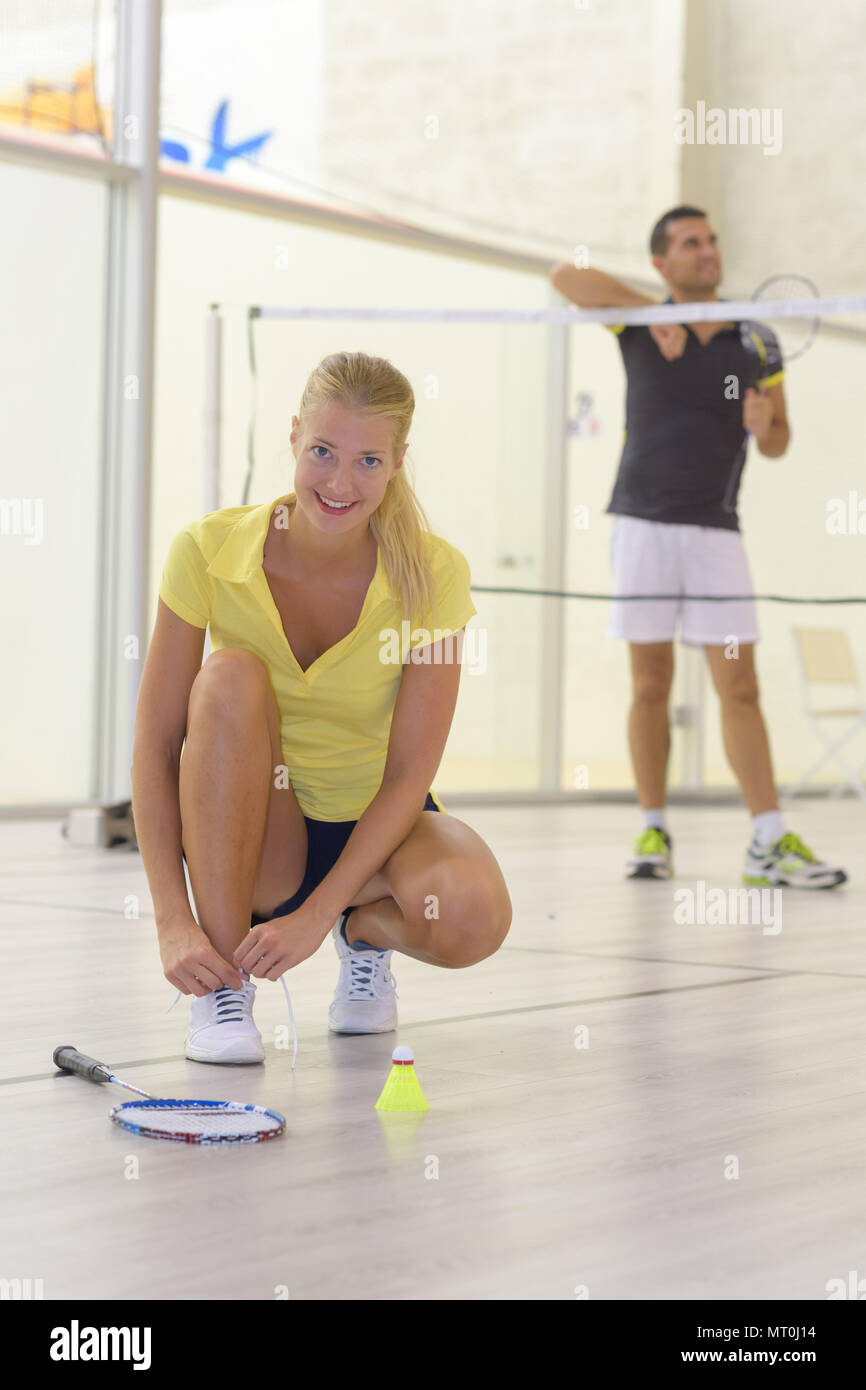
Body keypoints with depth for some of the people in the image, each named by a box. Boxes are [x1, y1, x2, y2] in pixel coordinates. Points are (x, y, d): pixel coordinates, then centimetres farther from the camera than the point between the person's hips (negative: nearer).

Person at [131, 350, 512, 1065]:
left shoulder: (433, 572, -16)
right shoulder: (210, 550, -16)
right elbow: (156, 746, -15)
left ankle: (366, 931, 5)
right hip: (253, 839, 1)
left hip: (378, 828, 0)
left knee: (472, 917, -34)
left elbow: (408, 776, -17)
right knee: (230, 678, -31)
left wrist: (317, 912, -26)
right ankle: (224, 990, -21)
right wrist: (174, 921, -25)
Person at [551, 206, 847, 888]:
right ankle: (654, 832, 11)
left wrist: (764, 425, -12)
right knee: (651, 683, 3)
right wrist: (651, 313, -18)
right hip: (644, 524, -1)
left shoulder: (758, 341, 8)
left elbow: (778, 443, 12)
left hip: (716, 531, 1)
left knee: (739, 687, -3)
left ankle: (770, 843, -4)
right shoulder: (639, 324, 3)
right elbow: (565, 276, -11)